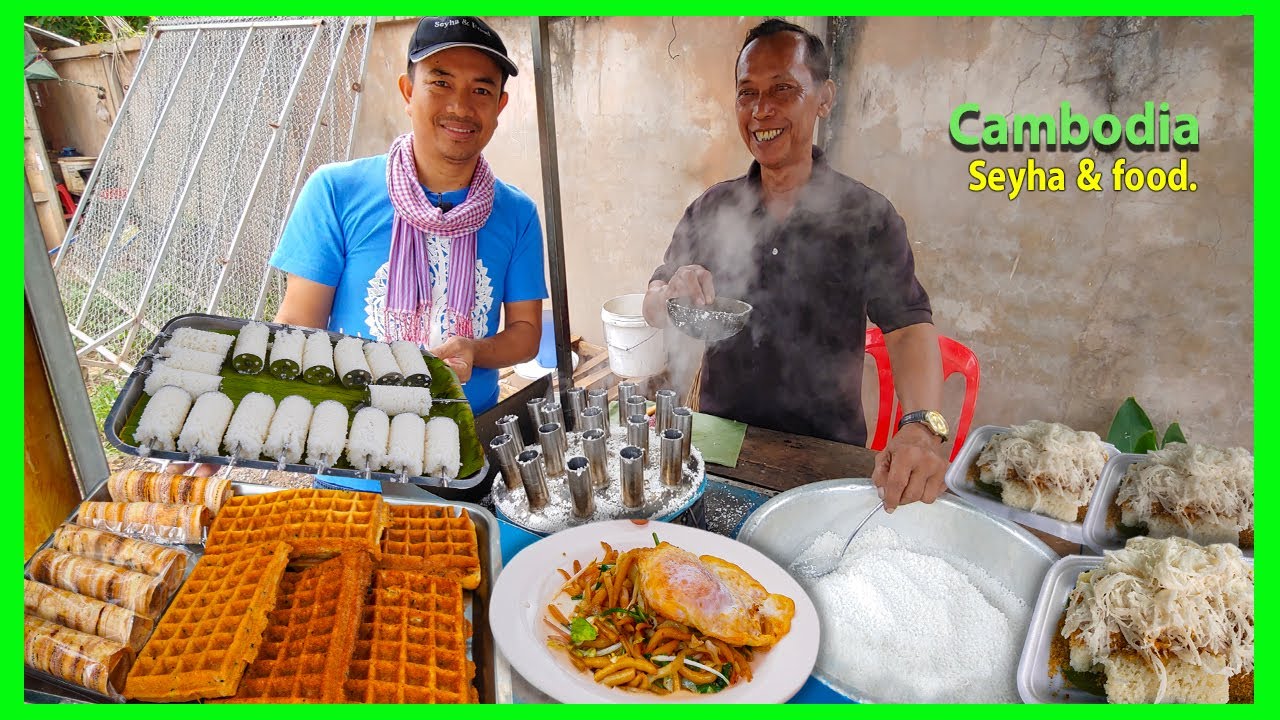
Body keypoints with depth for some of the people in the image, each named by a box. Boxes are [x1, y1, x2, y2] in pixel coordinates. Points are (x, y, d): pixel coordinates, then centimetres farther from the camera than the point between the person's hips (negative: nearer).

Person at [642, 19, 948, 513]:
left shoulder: (866, 215, -7)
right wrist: (672, 295, -21)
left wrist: (922, 427, -36)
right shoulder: (713, 208, 2)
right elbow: (652, 310, 4)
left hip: (825, 455, -1)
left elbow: (908, 326, -16)